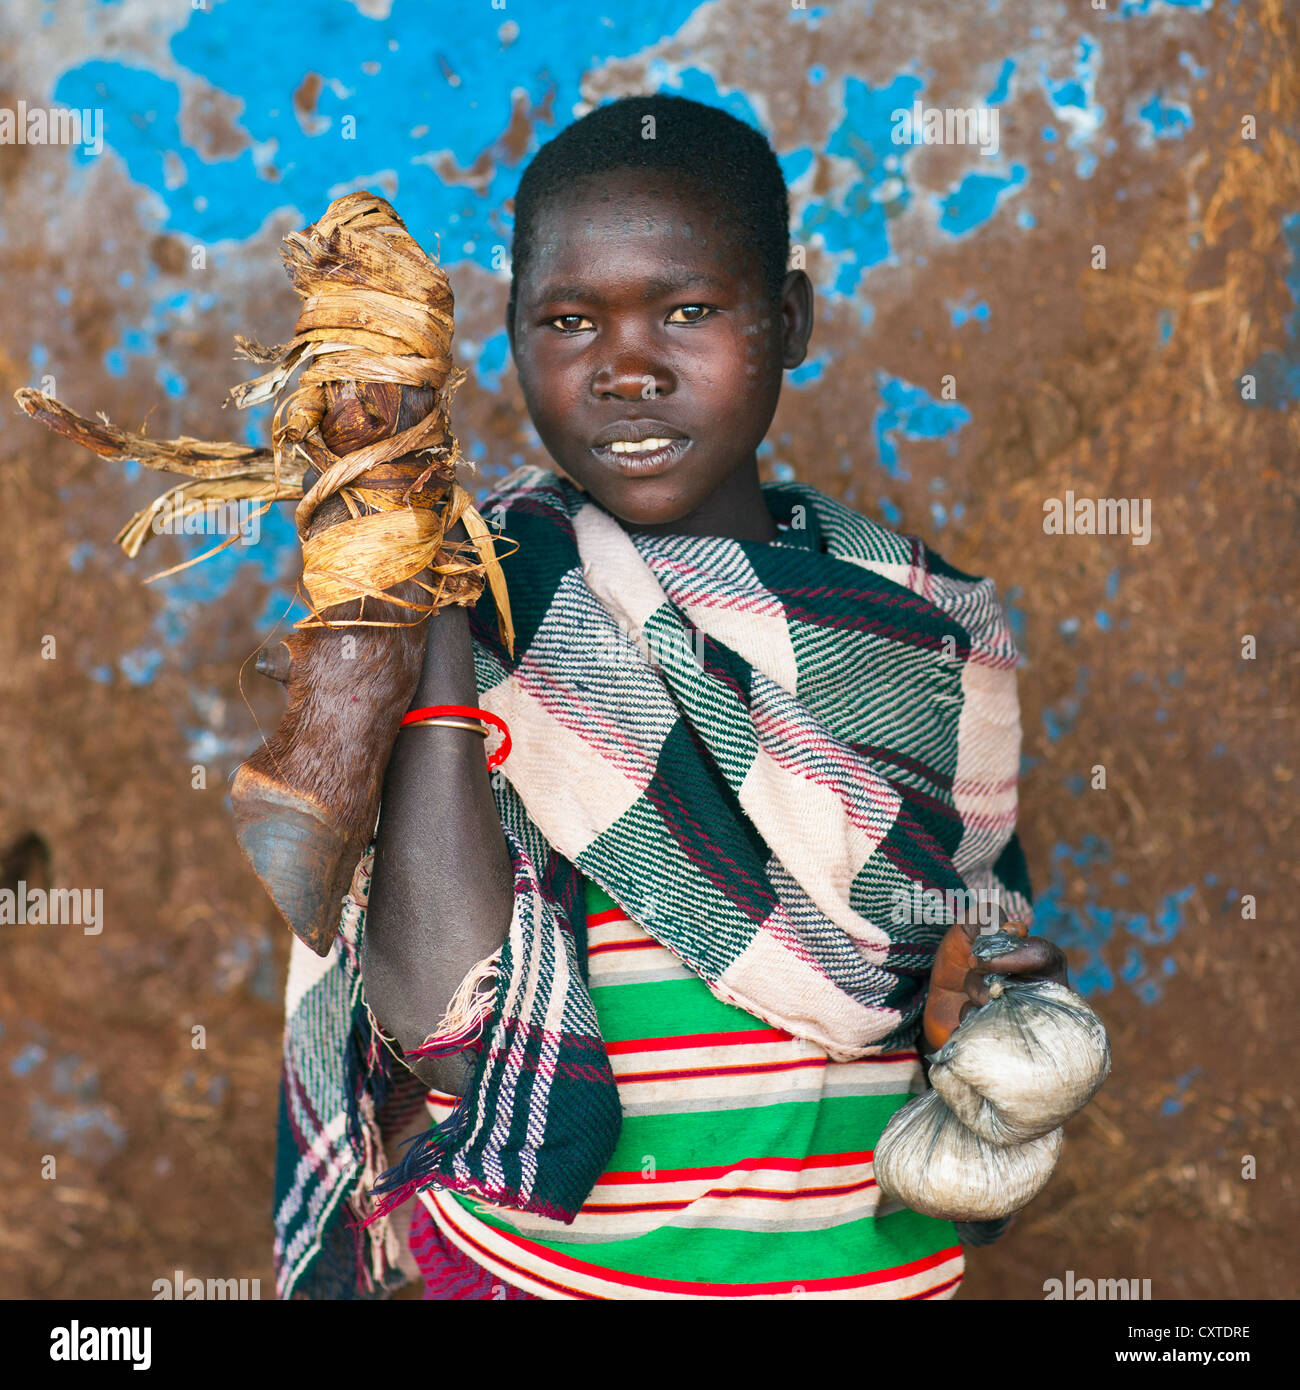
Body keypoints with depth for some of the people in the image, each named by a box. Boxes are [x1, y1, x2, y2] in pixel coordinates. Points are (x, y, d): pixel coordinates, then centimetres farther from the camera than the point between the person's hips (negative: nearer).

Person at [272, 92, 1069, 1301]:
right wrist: (432, 603, -21)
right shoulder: (488, 602, -9)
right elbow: (441, 1015, -21)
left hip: (881, 1262, 3)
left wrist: (979, 1012, -12)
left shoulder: (935, 625, -1)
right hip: (533, 1264, -2)